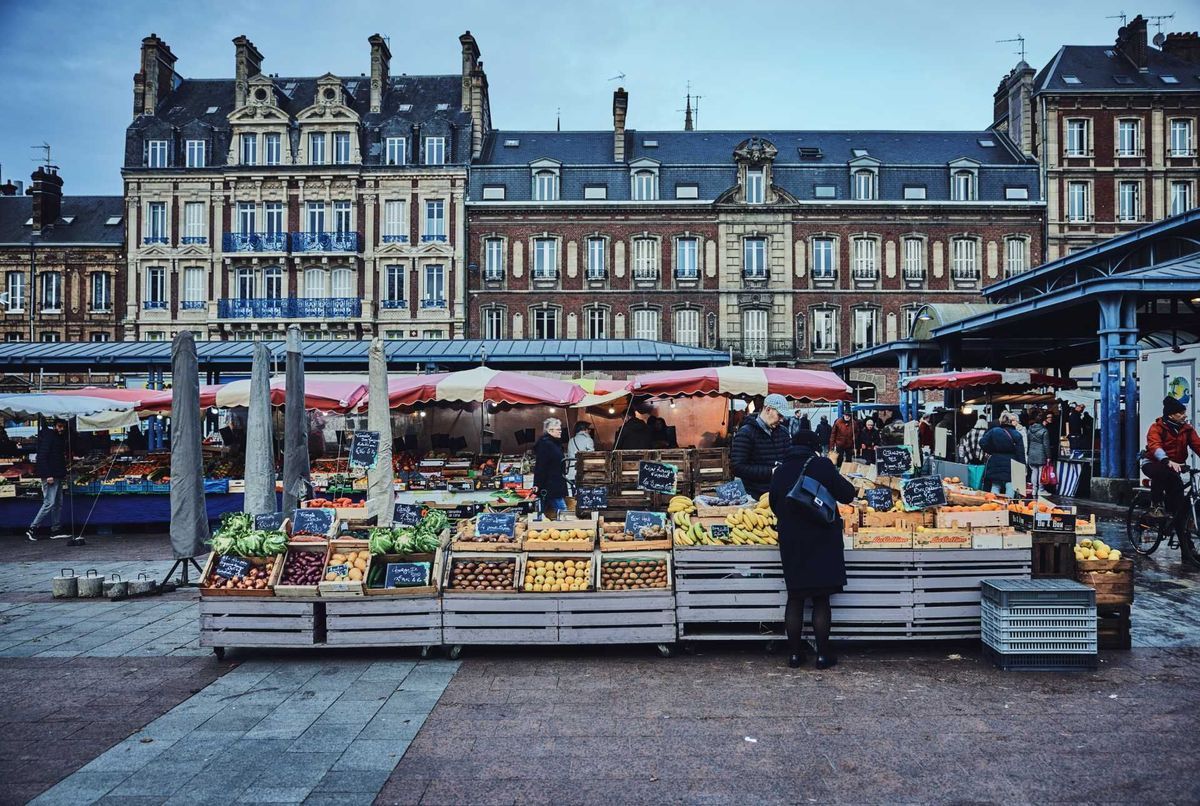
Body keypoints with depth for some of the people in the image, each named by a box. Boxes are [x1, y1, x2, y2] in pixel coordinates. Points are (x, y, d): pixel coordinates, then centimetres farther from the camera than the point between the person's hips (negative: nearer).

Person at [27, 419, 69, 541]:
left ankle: (56, 530, 14)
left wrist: (63, 474, 14)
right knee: (49, 503, -10)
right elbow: (42, 457, -17)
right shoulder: (47, 436, -11)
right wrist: (48, 475, -21)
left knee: (58, 503, 10)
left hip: (57, 476, 9)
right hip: (50, 476, -9)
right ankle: (32, 529, -2)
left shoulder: (59, 437, 16)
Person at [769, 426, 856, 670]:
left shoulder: (780, 472, 5)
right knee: (821, 599, 4)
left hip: (790, 542, 3)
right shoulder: (821, 465, -8)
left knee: (795, 597, 10)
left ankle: (795, 654, 13)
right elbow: (847, 495, -4)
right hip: (821, 541, -3)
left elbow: (774, 506, 13)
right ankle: (823, 654, 7)